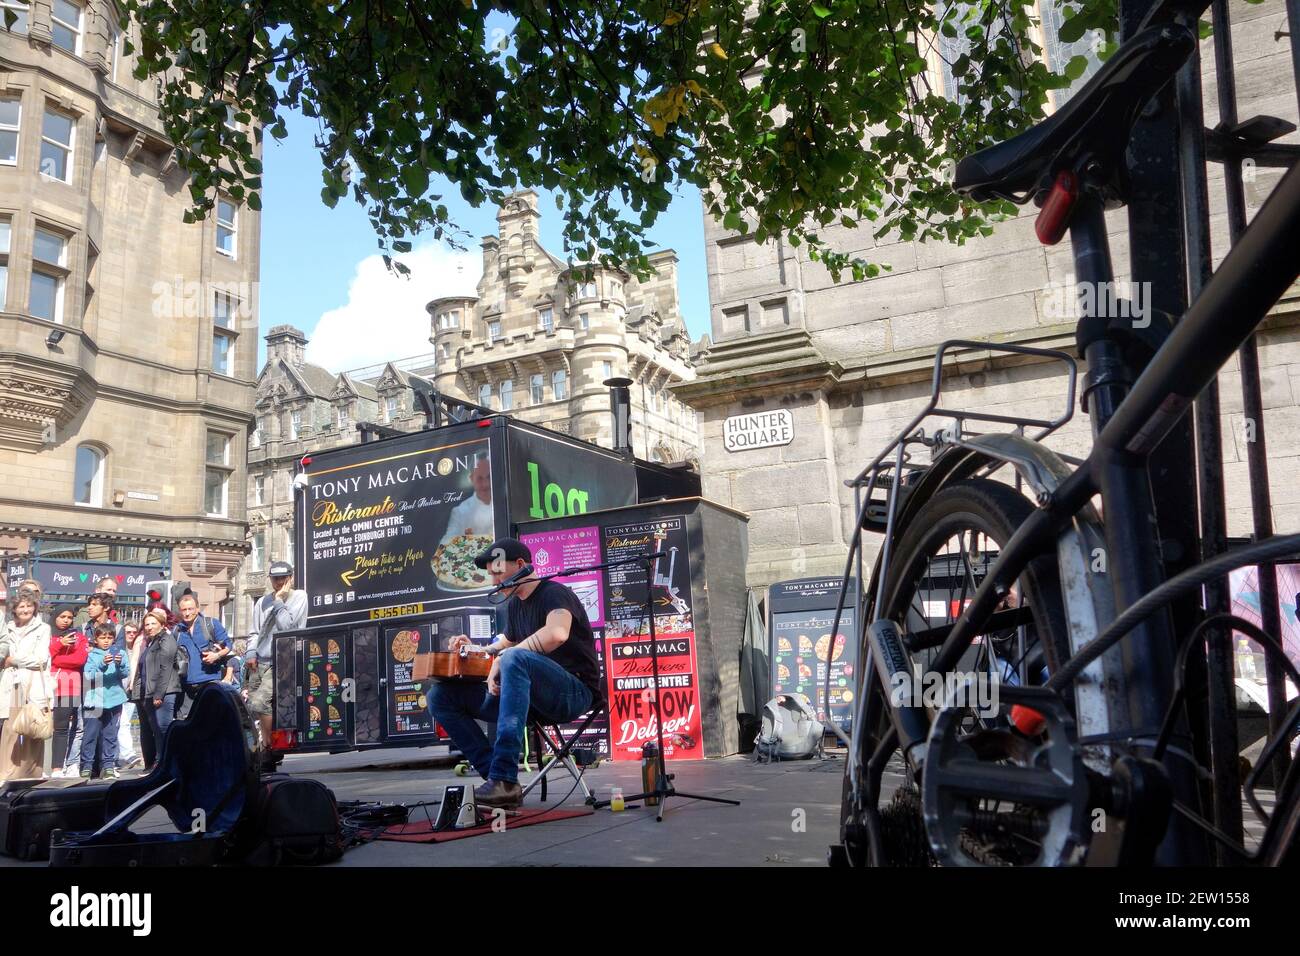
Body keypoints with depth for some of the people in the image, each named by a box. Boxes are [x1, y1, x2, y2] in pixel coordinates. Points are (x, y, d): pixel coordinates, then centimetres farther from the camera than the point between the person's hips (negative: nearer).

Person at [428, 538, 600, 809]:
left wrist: (503, 659, -26)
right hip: (531, 697, 9)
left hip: (574, 692, -9)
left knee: (515, 658, -39)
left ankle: (504, 779, -40)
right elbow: (507, 642, 34)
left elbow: (557, 633, -33)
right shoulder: (514, 604, 16)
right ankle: (499, 782, -15)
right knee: (440, 696, -2)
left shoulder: (555, 594, -9)